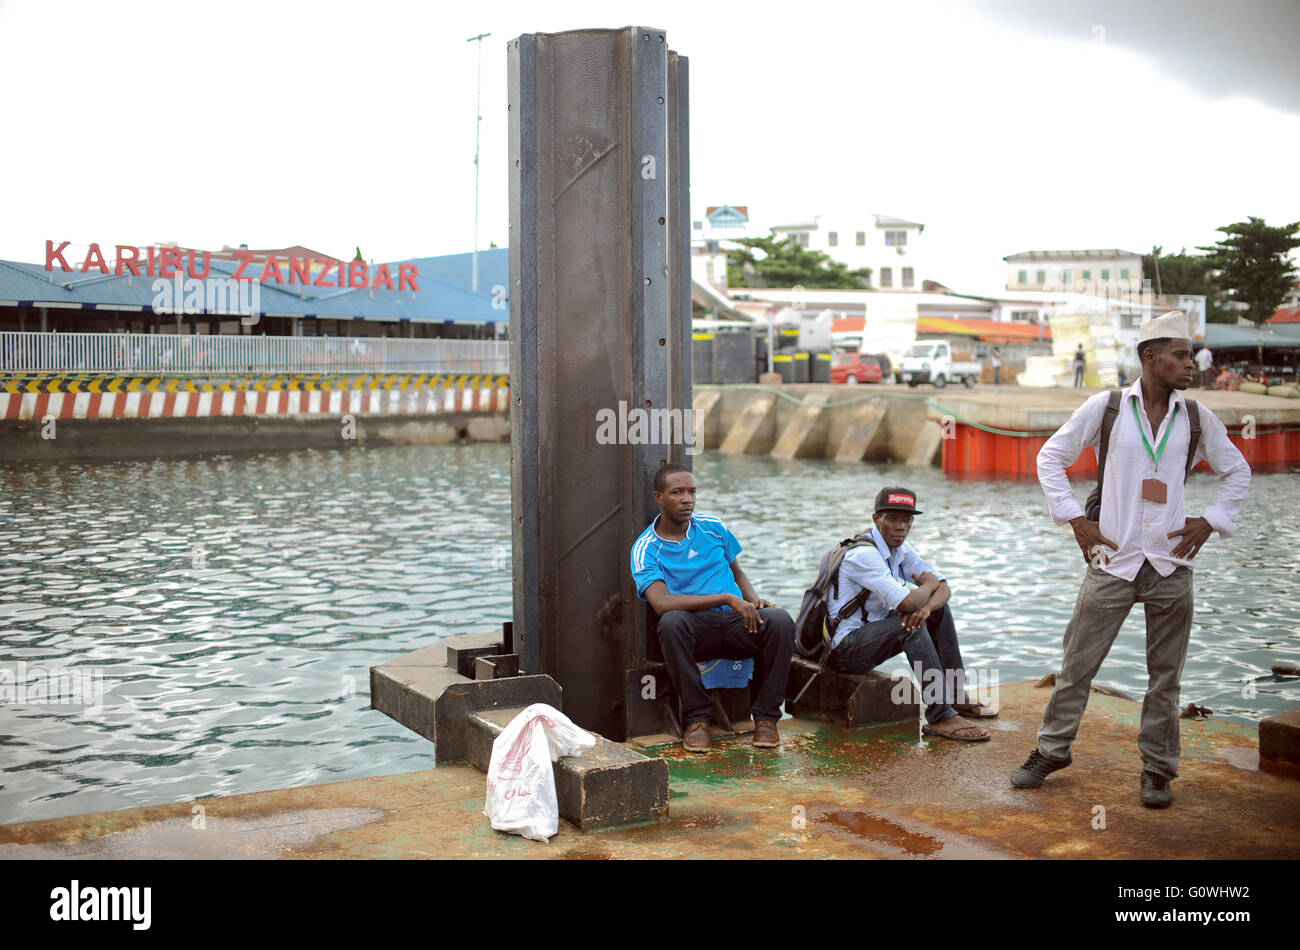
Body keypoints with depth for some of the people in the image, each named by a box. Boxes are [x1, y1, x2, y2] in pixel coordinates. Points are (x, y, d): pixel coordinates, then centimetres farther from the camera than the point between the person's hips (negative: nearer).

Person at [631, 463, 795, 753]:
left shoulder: (714, 528, 12)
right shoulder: (646, 549, -2)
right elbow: (662, 603, -17)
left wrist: (754, 601, 2)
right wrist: (728, 598, -21)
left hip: (736, 622, 3)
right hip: (695, 628, -3)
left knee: (780, 620, -28)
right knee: (671, 622, -38)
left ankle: (766, 716, -12)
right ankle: (697, 717, -20)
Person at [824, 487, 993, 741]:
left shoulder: (900, 549, 6)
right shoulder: (863, 554, -23)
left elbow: (944, 589, 3)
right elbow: (907, 603, -32)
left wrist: (926, 607, -21)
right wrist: (928, 585, -10)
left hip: (873, 630, 10)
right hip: (844, 648, -10)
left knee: (939, 609, 7)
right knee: (911, 627, -29)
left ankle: (955, 696, 11)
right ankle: (940, 717, -28)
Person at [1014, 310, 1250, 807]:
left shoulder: (1198, 419, 5)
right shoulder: (1106, 407, -1)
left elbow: (1237, 472, 20)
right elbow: (1050, 457, 7)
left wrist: (1210, 521, 7)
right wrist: (1075, 519, 0)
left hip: (1170, 565, 2)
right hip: (1112, 561, -2)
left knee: (1165, 674, 7)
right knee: (1078, 664, 4)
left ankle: (1157, 769, 19)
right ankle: (1051, 750, 20)